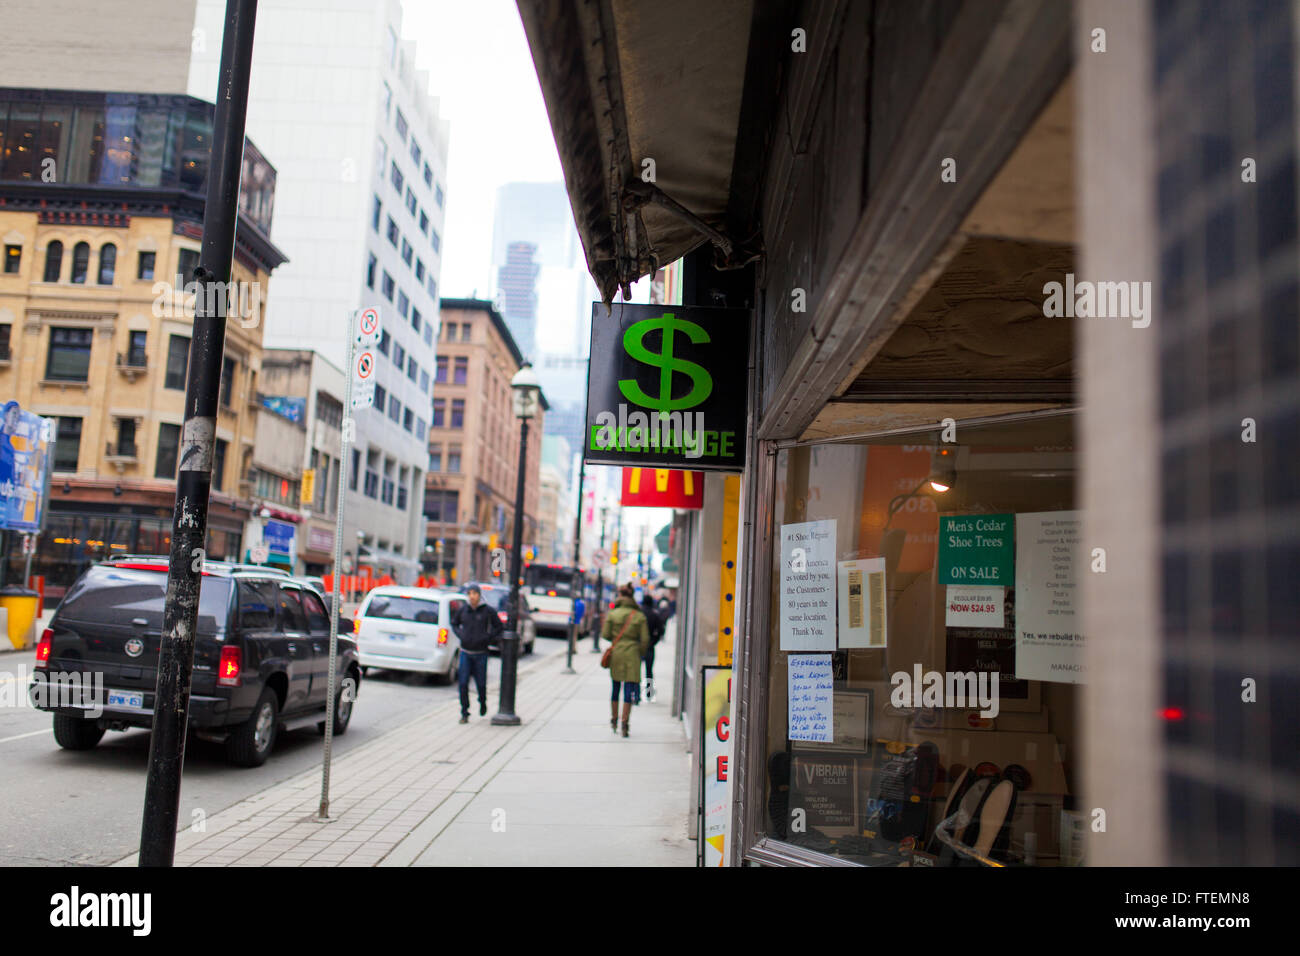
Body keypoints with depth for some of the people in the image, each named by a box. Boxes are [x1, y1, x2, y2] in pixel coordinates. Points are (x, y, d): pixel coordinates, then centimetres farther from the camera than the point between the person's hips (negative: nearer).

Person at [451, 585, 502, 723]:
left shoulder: (488, 611, -7)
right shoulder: (463, 609, 0)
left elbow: (498, 626, 4)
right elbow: (454, 623, 18)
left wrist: (487, 638, -7)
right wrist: (460, 634, 1)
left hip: (481, 653, -2)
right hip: (465, 652, 2)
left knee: (481, 683, 5)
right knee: (463, 683, -3)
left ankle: (483, 703, 36)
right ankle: (464, 713, 6)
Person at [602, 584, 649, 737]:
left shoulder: (612, 614, -2)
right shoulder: (639, 616, -1)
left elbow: (605, 634, -3)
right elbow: (645, 639, -3)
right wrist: (640, 654, 11)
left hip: (616, 655, 1)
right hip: (632, 655, -1)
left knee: (615, 687, 15)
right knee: (629, 689, -1)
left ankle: (614, 720, 26)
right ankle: (624, 723, -8)